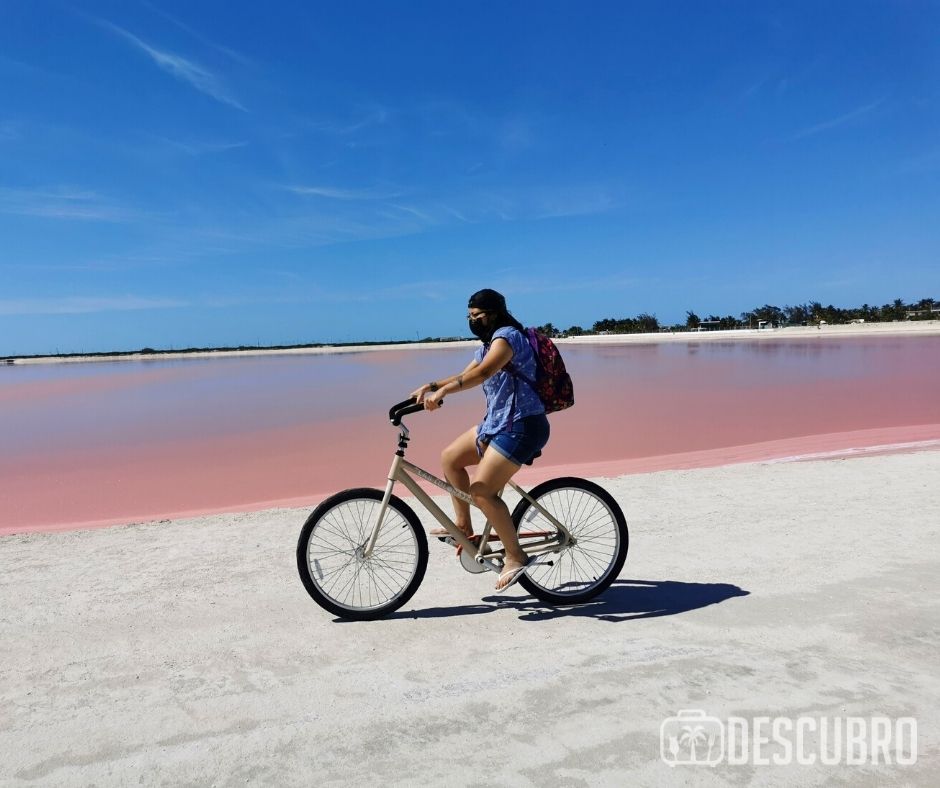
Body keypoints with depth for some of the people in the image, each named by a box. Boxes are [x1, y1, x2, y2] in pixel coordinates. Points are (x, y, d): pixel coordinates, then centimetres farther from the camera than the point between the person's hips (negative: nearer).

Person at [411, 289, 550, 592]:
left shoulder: (507, 335, -13)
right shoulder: (487, 345, 19)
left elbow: (483, 372, -30)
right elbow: (465, 376, 20)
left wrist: (442, 392, -39)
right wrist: (431, 386, 5)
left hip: (522, 425, -10)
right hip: (497, 422, 10)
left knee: (482, 491, -16)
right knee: (450, 458, 10)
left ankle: (516, 556, -4)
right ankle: (464, 526, 21)